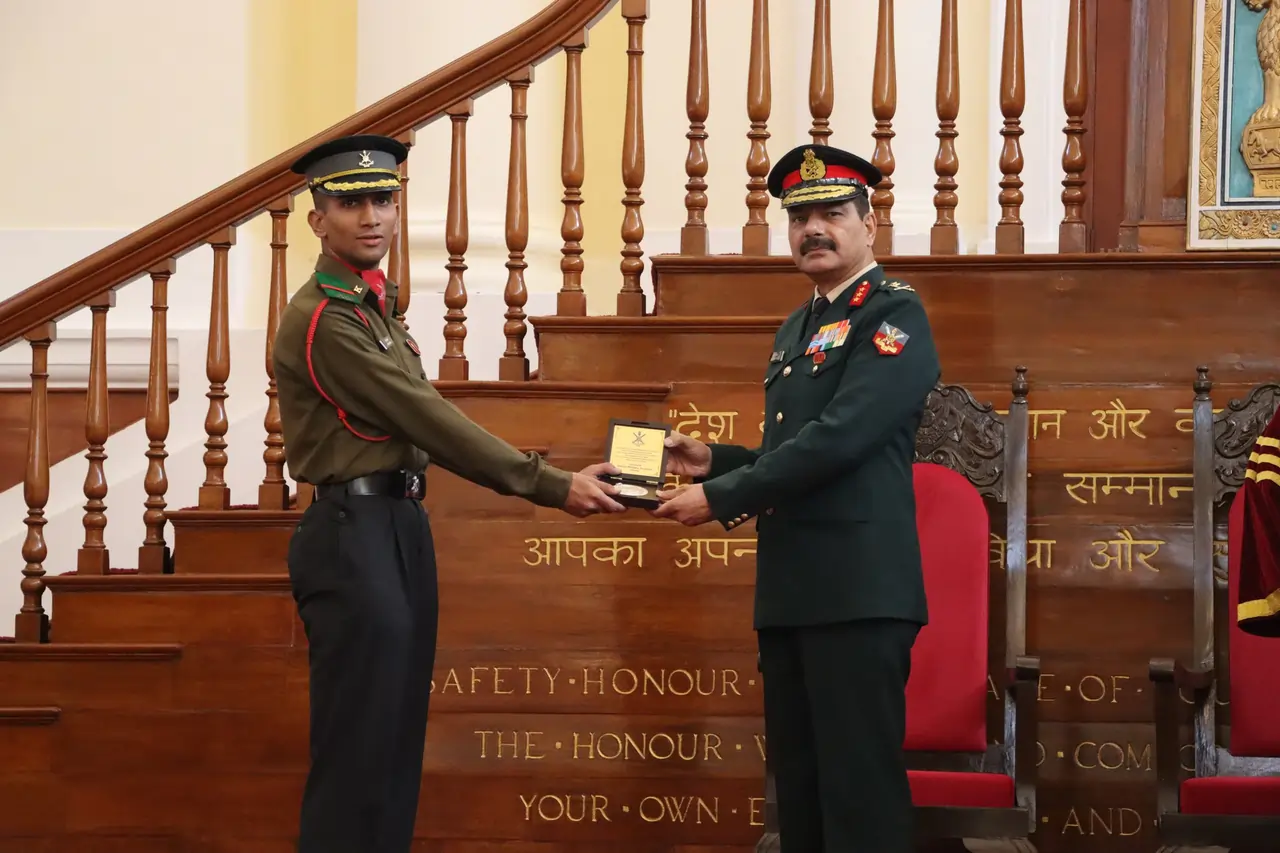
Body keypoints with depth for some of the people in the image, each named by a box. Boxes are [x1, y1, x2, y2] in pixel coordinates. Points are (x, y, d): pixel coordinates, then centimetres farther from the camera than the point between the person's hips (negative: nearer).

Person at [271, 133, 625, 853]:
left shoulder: (375, 304, 15)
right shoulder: (323, 317, -15)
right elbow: (427, 418, -19)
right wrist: (553, 487, -19)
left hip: (401, 527, 10)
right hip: (356, 538, -10)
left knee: (396, 740, 13)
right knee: (360, 747, -6)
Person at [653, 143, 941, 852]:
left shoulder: (894, 315, -7)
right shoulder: (796, 328, 20)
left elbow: (837, 439, -19)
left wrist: (720, 497, -16)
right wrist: (713, 461, 10)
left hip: (858, 591, -9)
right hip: (791, 593, 9)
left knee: (858, 790, -7)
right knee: (798, 787, 13)